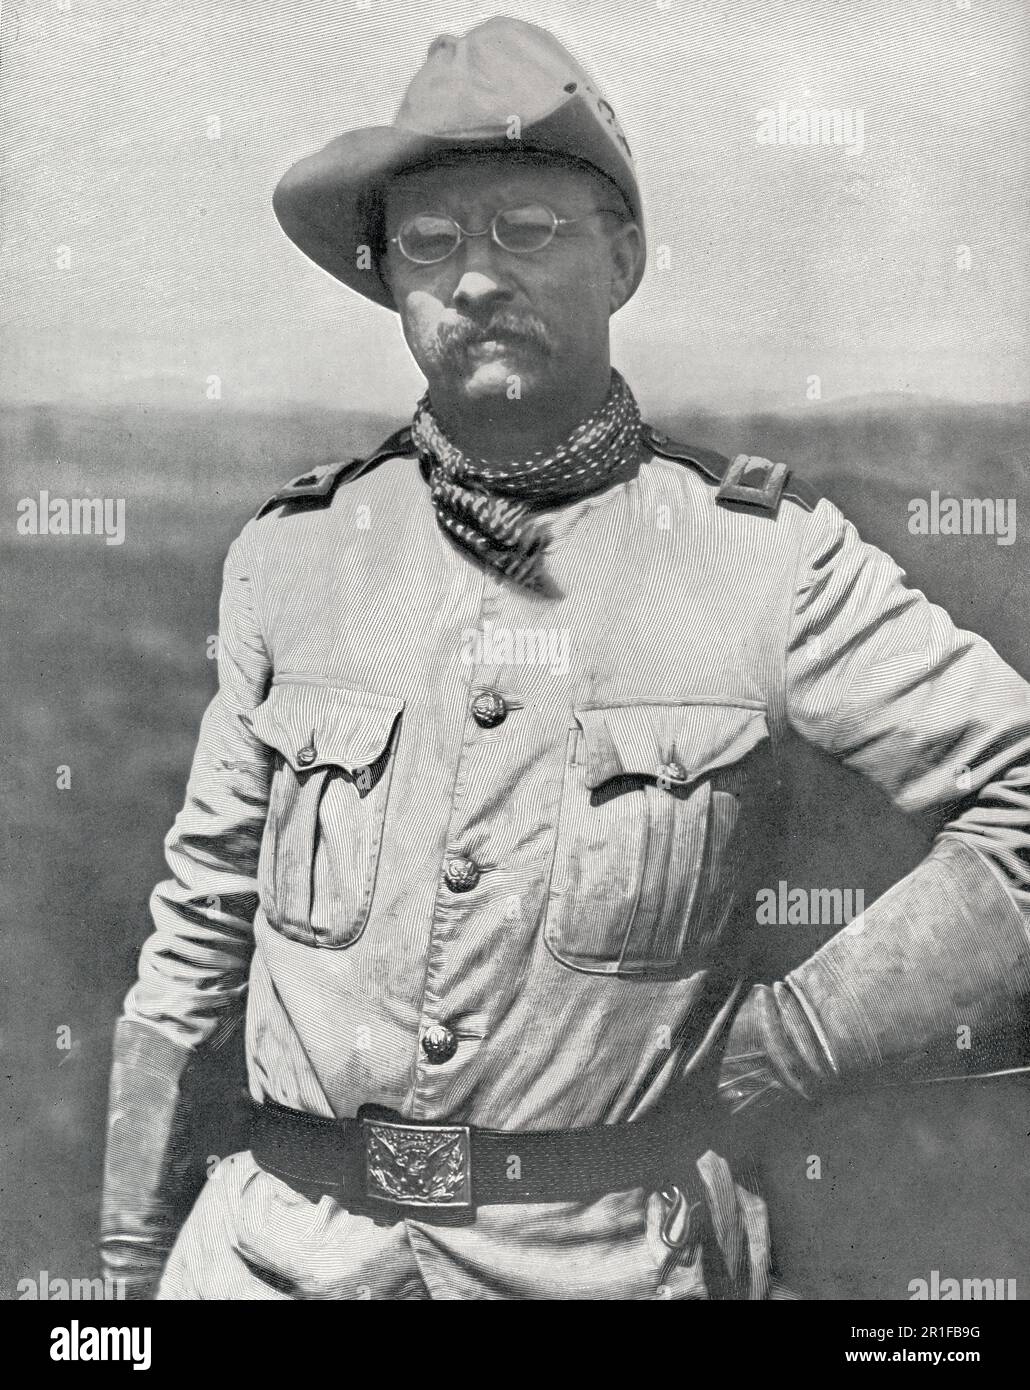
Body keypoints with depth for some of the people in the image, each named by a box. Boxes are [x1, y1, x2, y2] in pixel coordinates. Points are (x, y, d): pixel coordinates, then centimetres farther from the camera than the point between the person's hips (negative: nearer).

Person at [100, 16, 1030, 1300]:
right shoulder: (294, 552, -2)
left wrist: (784, 1042, -11)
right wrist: (133, 1253, 10)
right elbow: (200, 926, 5)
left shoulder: (760, 554, -10)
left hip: (610, 1252, -1)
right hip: (292, 1240, 2)